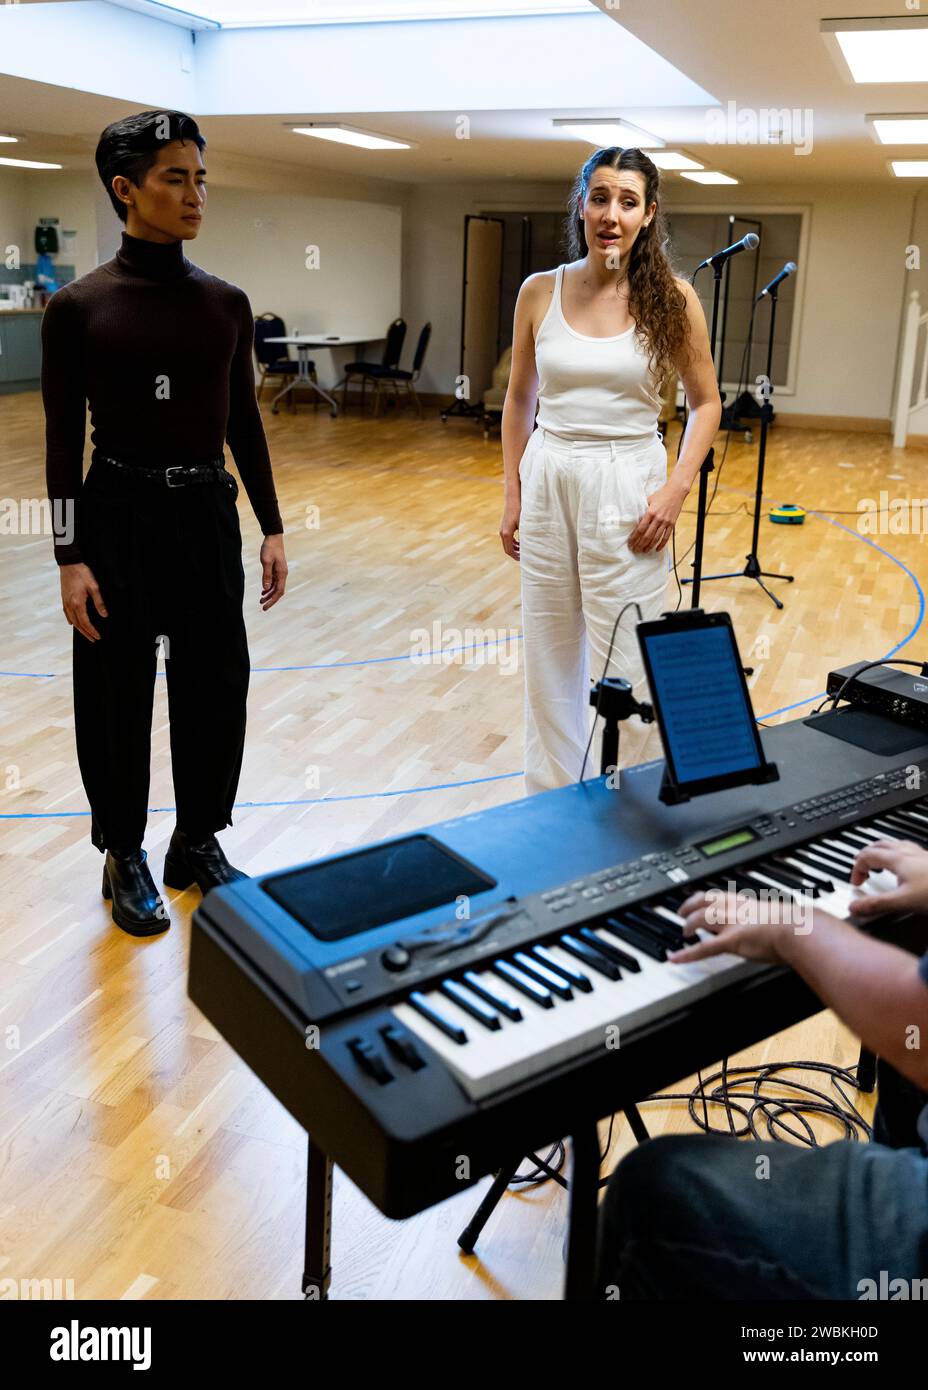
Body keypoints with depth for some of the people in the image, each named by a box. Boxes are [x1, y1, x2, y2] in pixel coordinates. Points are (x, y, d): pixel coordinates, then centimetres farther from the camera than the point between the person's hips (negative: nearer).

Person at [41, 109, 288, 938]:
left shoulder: (227, 302, 5)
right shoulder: (79, 306, -6)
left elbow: (245, 423, 9)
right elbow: (63, 442, -6)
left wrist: (272, 527, 6)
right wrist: (71, 557, -10)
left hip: (208, 511, 4)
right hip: (121, 513, -4)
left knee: (216, 683, 9)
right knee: (121, 694, 6)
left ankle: (198, 843, 28)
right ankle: (125, 858, 24)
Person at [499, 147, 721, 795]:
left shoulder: (672, 299, -5)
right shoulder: (540, 292, 2)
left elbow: (705, 403, 2)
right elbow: (519, 400, 11)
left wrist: (677, 489, -10)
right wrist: (512, 493, 7)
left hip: (627, 489, -3)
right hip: (547, 482, 3)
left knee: (621, 667, 0)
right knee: (550, 657, 12)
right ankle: (549, 799, 28)